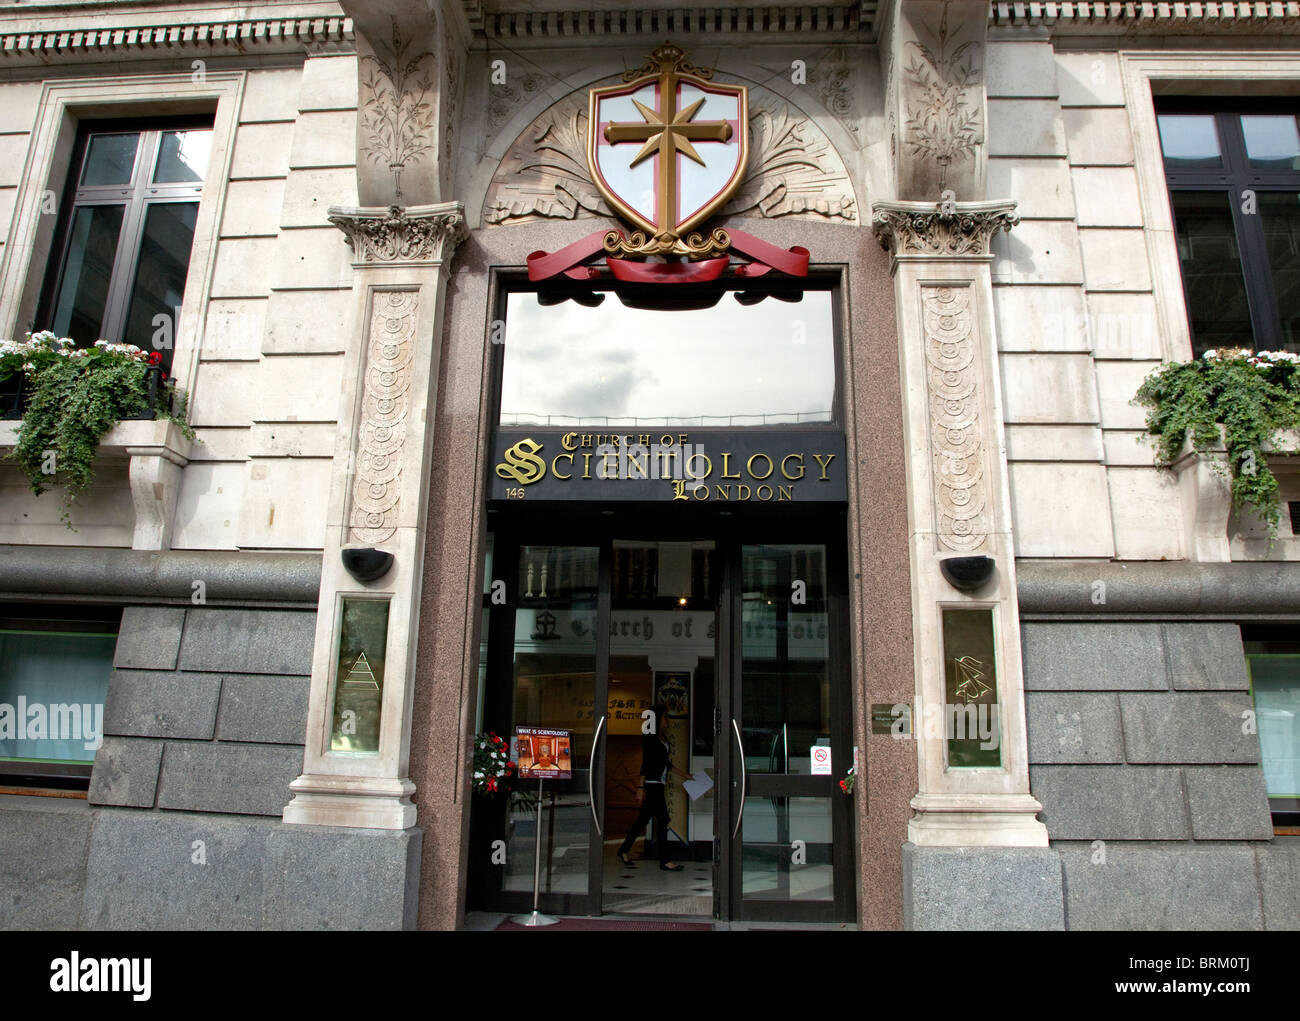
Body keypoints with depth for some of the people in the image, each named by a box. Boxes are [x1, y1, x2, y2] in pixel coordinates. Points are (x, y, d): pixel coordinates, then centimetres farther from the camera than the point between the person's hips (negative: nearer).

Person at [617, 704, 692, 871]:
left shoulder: (661, 738, 15)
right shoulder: (650, 737, -11)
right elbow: (646, 762, -15)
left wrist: (684, 775, 24)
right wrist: (641, 787, -17)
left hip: (659, 784, 9)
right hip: (652, 783, -9)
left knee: (644, 818, 13)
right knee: (663, 820, -6)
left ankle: (624, 851, 22)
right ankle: (664, 861, 1)